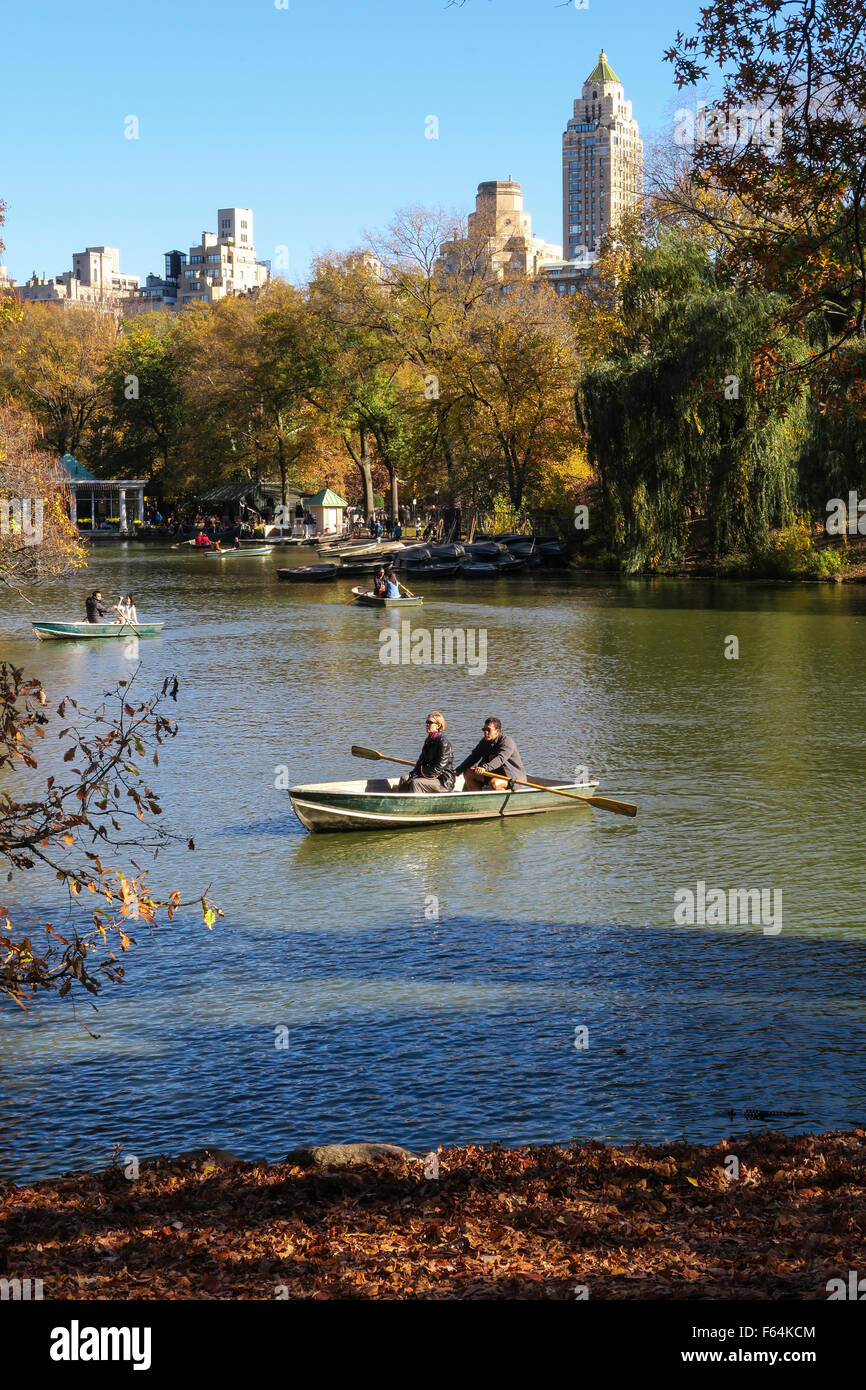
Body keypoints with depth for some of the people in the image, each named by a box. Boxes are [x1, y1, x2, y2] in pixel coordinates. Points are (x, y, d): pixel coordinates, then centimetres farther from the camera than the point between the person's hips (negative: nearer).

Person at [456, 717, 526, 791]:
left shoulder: (507, 741, -19)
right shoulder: (485, 741, 5)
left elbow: (500, 758, -36)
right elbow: (474, 757, 5)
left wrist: (485, 767, -52)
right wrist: (458, 770, -5)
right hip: (494, 773, 8)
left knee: (494, 783, -38)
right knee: (467, 773, -1)